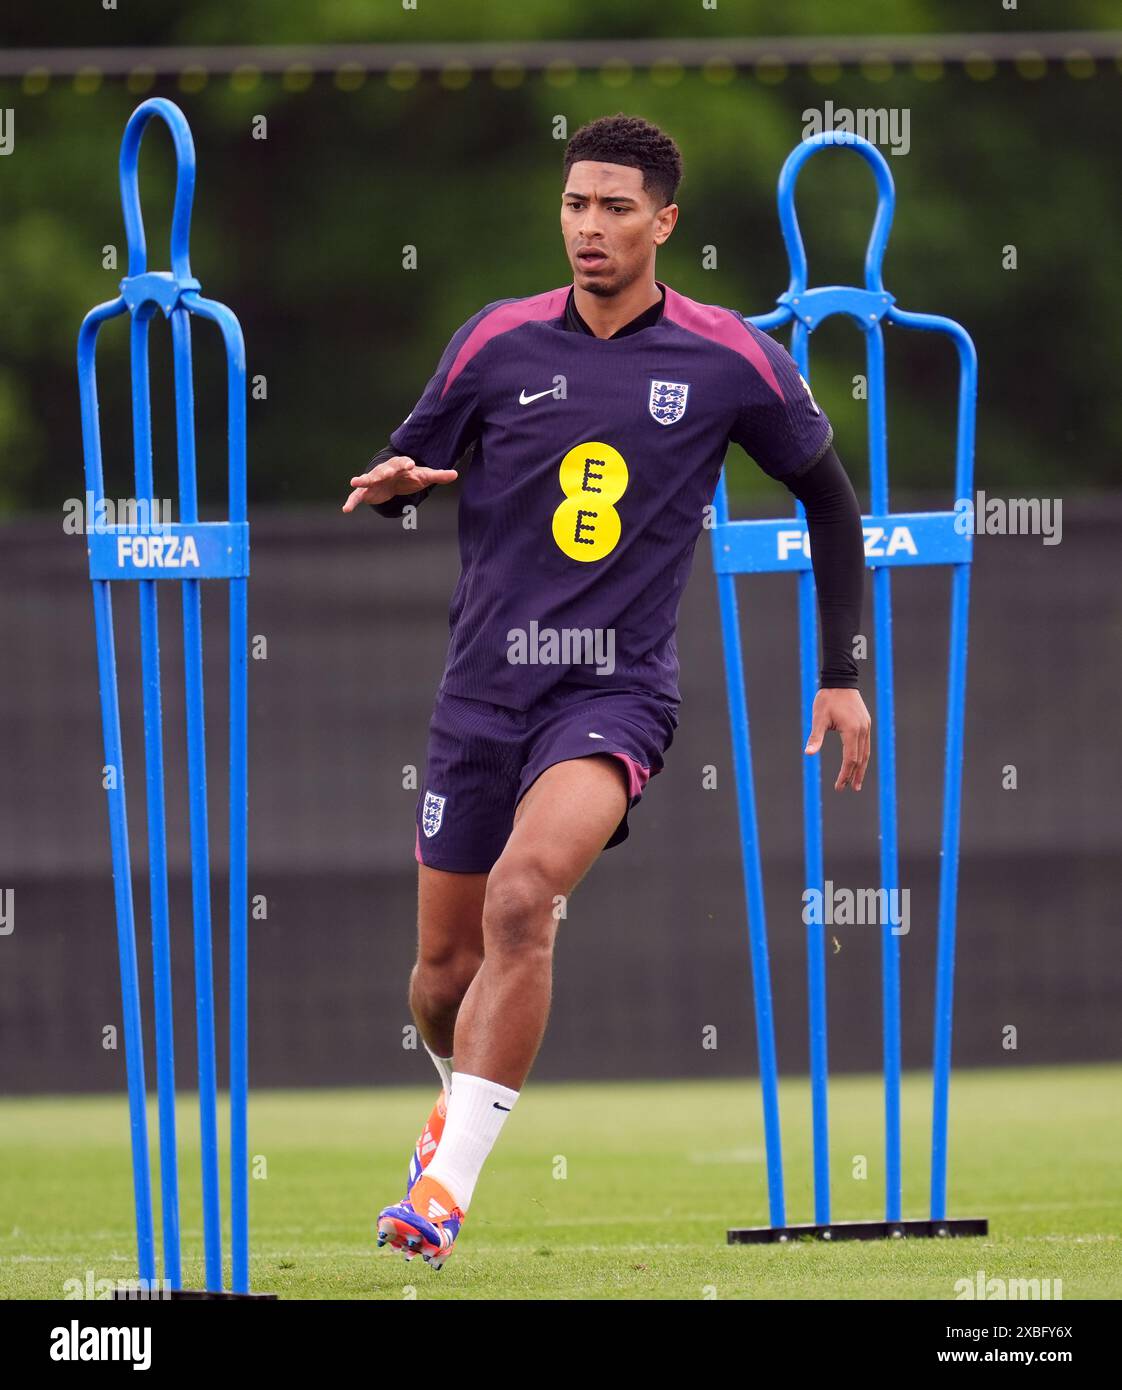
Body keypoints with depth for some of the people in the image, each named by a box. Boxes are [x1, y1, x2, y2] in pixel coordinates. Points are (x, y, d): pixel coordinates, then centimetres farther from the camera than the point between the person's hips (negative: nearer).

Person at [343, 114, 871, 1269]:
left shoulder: (730, 361, -1)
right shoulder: (499, 341, 2)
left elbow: (829, 501, 12)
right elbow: (408, 465, 11)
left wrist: (842, 674, 11)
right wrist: (390, 483, -15)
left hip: (616, 691, -3)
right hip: (484, 687, 3)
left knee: (522, 893, -29)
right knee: (446, 971, 7)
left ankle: (447, 1185, -26)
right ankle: (462, 1091, 43)